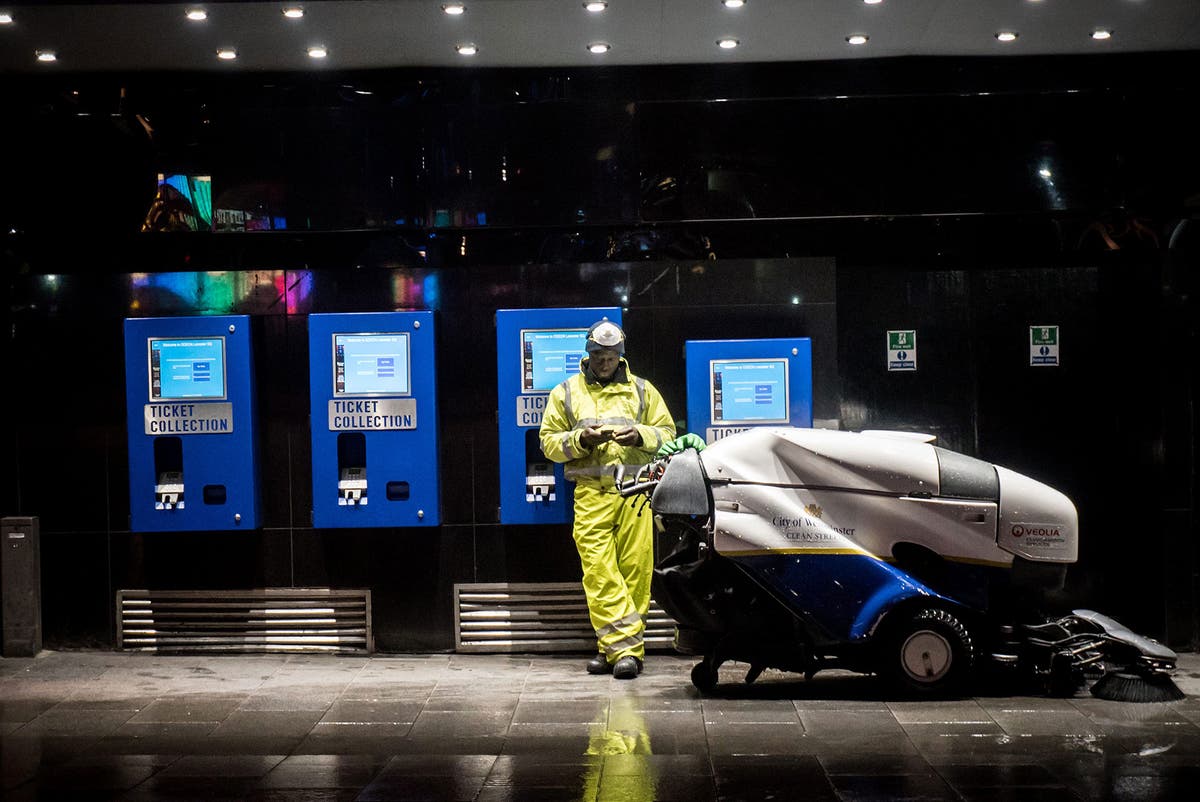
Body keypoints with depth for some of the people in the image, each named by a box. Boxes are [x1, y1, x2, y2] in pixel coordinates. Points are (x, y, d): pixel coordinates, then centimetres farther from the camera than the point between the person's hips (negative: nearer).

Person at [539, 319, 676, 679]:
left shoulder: (642, 390, 16)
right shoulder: (565, 393, 14)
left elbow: (667, 433, 15)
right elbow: (549, 441, 11)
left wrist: (640, 436, -6)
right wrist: (581, 439, -8)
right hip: (591, 493, 0)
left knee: (635, 570, -5)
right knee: (599, 571, -10)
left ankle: (617, 646, 1)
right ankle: (624, 646, -9)